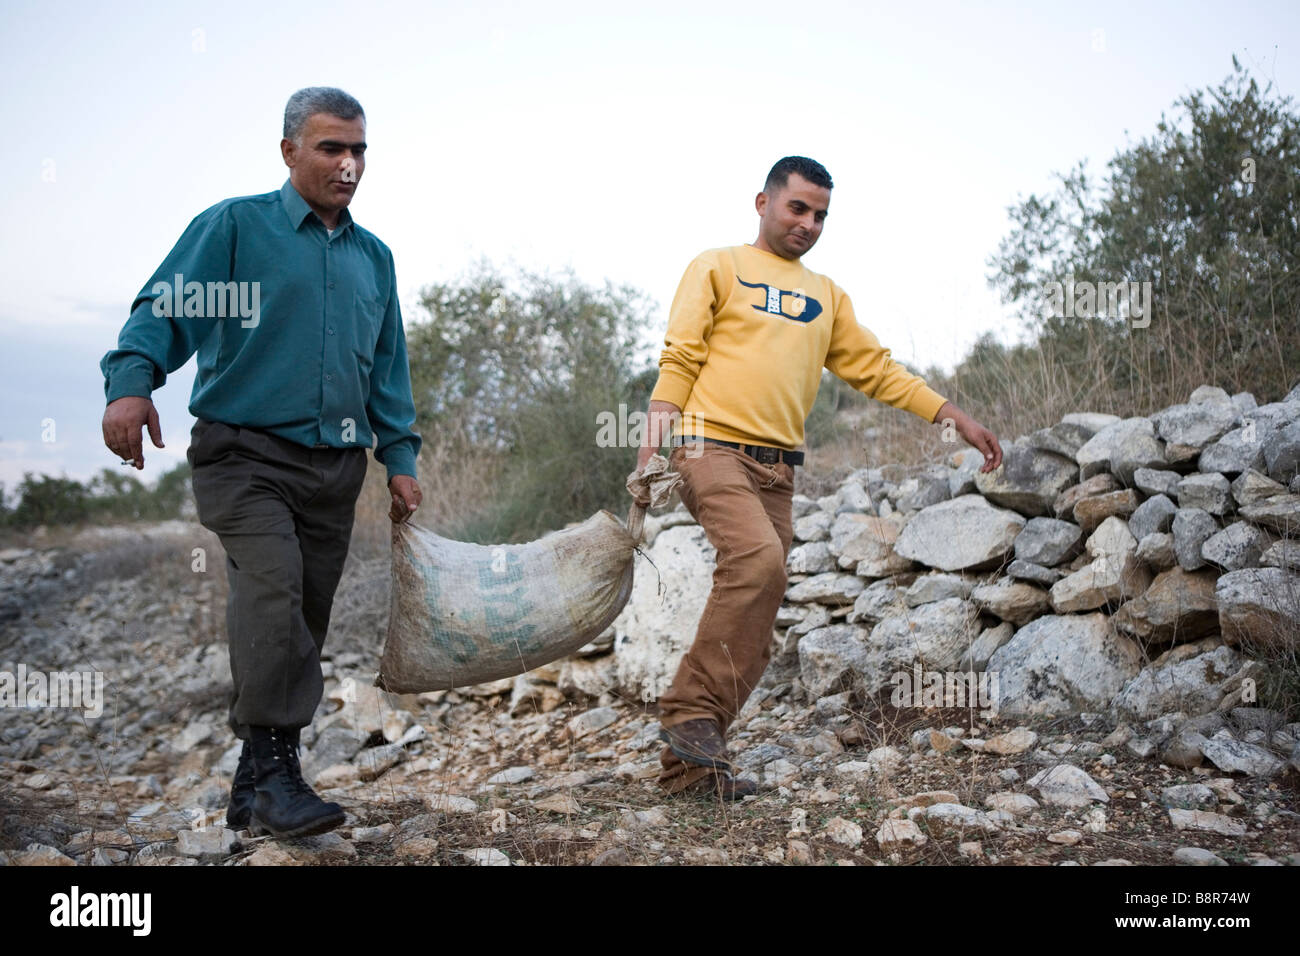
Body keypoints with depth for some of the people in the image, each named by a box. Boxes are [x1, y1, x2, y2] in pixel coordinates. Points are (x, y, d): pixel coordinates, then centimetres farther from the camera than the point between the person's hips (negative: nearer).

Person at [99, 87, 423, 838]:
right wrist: (131, 380, -26)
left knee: (303, 623, 5)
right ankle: (274, 771, -18)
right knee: (272, 592, -26)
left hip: (336, 467, 5)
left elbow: (388, 369, 20)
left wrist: (400, 458, 13)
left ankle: (255, 794, 16)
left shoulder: (374, 256, 17)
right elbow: (165, 307, -7)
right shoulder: (234, 226, 2)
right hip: (248, 453, -5)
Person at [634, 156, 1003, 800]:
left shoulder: (826, 297, 23)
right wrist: (653, 443, -12)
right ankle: (692, 711, -18)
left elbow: (874, 368, 22)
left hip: (778, 467, 6)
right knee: (758, 559, -30)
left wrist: (953, 416, 13)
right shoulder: (717, 268, 8)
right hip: (712, 446, -5)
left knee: (753, 634, 1)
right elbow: (679, 359, 0)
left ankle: (689, 765, 9)